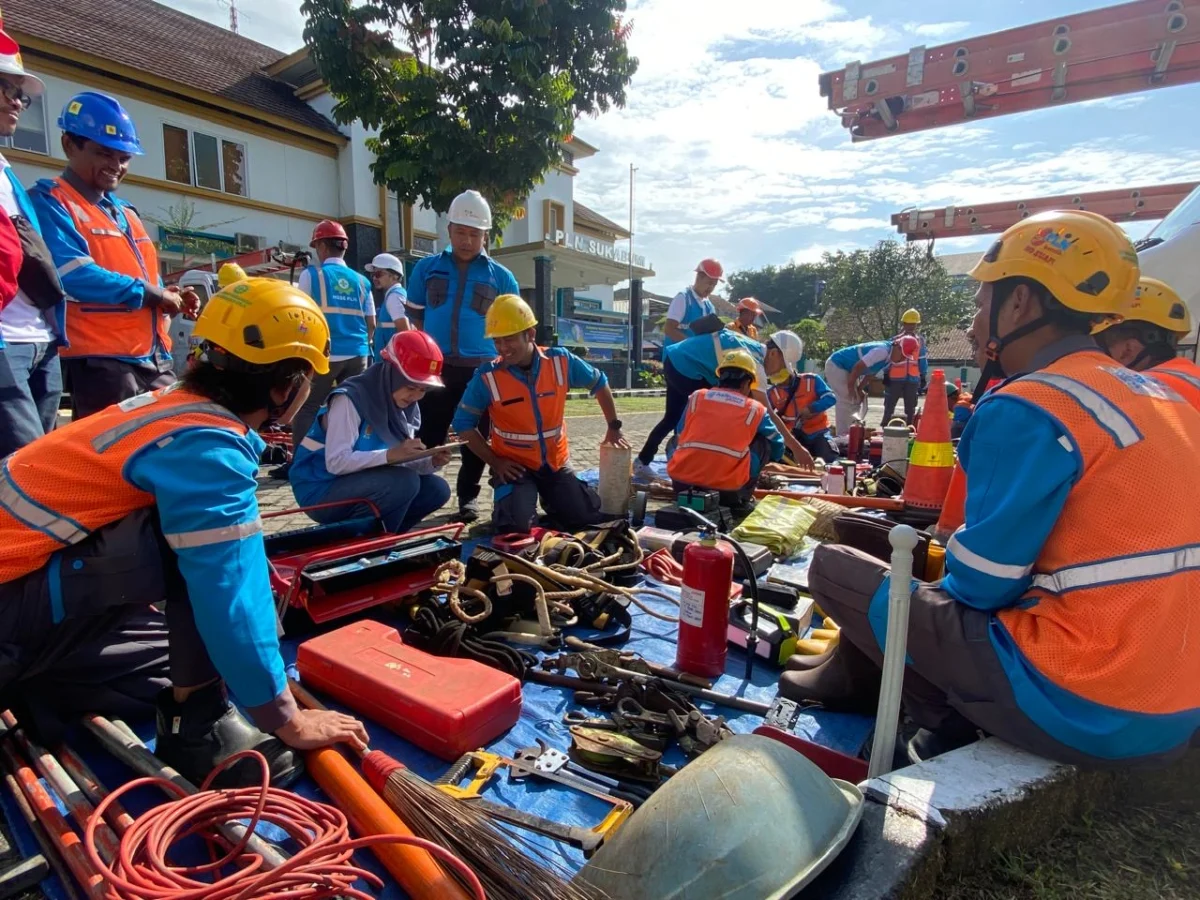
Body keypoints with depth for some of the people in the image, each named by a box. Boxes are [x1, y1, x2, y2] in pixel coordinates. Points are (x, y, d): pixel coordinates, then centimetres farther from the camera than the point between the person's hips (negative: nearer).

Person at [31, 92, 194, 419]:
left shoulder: (125, 211, 23)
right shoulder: (51, 202, -3)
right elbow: (74, 275, -19)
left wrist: (172, 297, 3)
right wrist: (151, 294, -11)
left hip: (156, 356, 8)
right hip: (99, 360, -8)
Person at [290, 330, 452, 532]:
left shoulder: (406, 407, 1)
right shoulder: (350, 399, -21)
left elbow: (402, 462, 2)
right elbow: (336, 462, -28)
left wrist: (431, 462, -18)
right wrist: (390, 455, -38)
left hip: (362, 483, 8)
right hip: (321, 490, -8)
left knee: (437, 489, -4)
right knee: (403, 482, -28)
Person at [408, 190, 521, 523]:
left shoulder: (501, 277, 5)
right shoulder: (426, 268, 8)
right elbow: (414, 319, 11)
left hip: (482, 371, 0)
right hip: (435, 369, 0)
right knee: (428, 437, 4)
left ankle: (468, 497, 22)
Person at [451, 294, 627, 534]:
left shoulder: (561, 361, -11)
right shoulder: (487, 377, -16)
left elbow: (599, 384, 6)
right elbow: (463, 423, -6)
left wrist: (614, 428, 7)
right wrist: (494, 461, -12)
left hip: (555, 463, 3)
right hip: (514, 466, -2)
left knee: (592, 518, -2)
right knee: (517, 525, -23)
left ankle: (550, 502, 29)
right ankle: (506, 502, 14)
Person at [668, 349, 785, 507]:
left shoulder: (697, 396, 14)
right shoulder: (756, 409, 11)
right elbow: (777, 450, 24)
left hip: (682, 481, 2)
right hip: (727, 489, -2)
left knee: (674, 441, 33)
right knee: (765, 442, 19)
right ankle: (742, 495, 17)